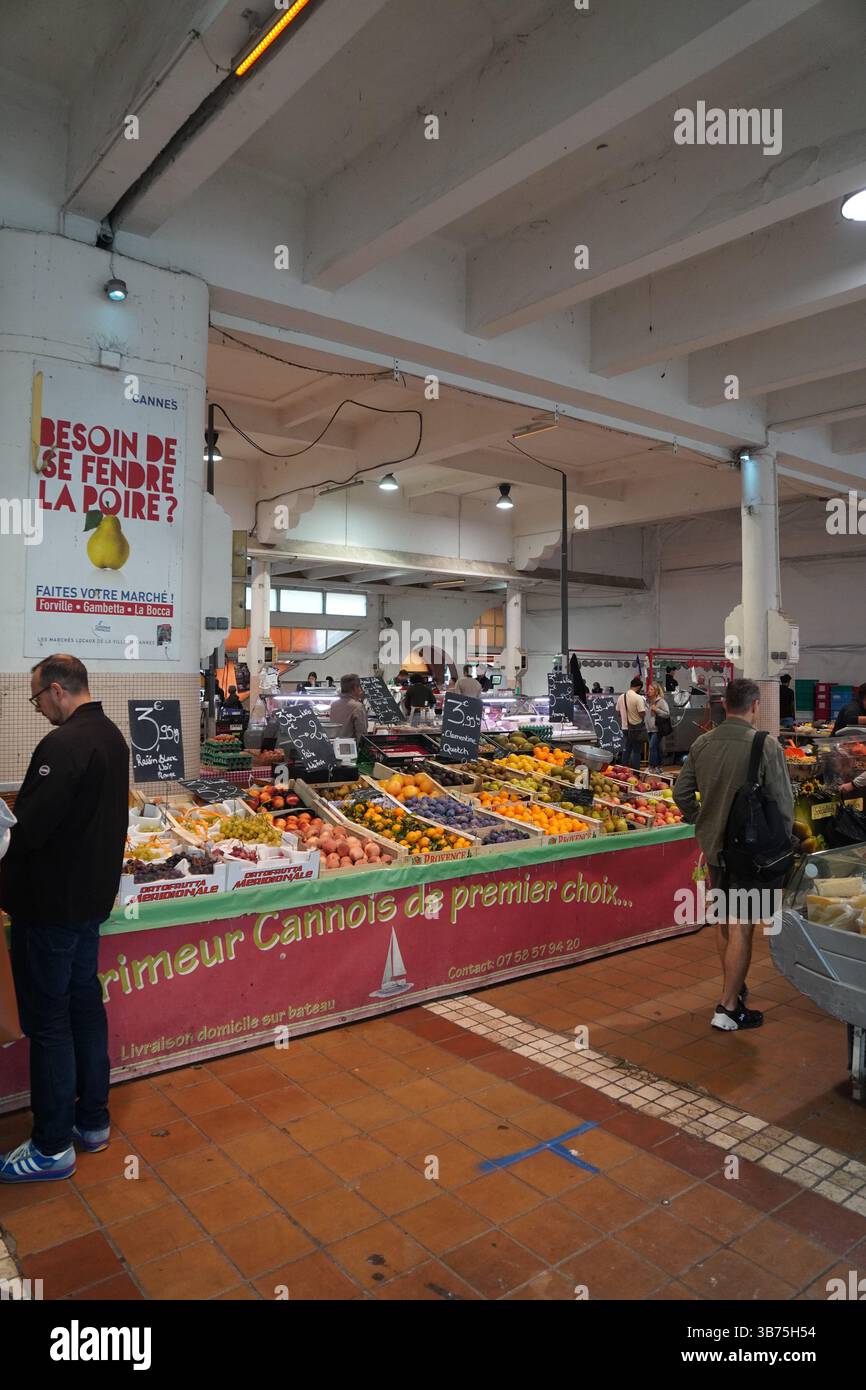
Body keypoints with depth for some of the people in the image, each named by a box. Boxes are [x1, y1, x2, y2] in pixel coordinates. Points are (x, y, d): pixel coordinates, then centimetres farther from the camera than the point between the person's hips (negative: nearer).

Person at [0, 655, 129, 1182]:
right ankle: (93, 1121, 32)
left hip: (52, 904, -9)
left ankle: (53, 1147, 18)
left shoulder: (64, 744, -23)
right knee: (86, 1005, 18)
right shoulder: (111, 735, 7)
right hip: (92, 896, 9)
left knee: (48, 1021, 4)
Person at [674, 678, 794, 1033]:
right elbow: (783, 803, -12)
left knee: (724, 922, 20)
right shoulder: (766, 746, -16)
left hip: (713, 845, 5)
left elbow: (681, 793, 5)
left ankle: (734, 988, 37)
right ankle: (728, 1009, 7)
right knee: (741, 929, 2)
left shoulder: (702, 744, -1)